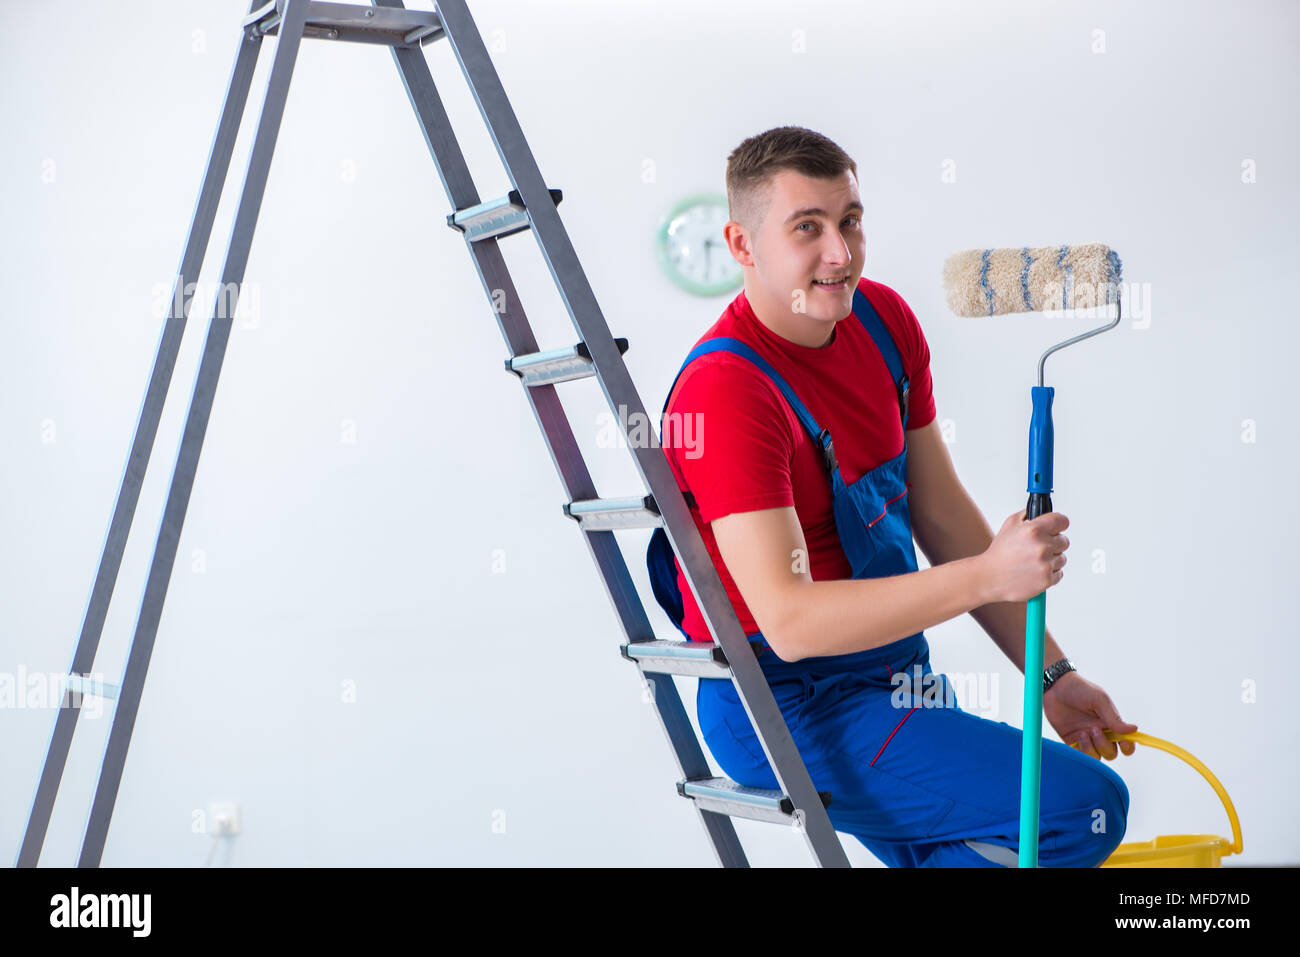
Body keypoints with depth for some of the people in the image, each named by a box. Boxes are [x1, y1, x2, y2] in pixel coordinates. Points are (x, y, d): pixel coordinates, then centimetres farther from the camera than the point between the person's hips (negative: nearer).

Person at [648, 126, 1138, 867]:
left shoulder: (883, 319, 1)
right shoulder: (724, 393, -25)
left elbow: (940, 510, 7)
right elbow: (789, 620, -32)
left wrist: (1050, 671, 5)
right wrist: (986, 576, -38)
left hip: (893, 664, 9)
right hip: (787, 712, -9)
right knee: (1086, 804, -15)